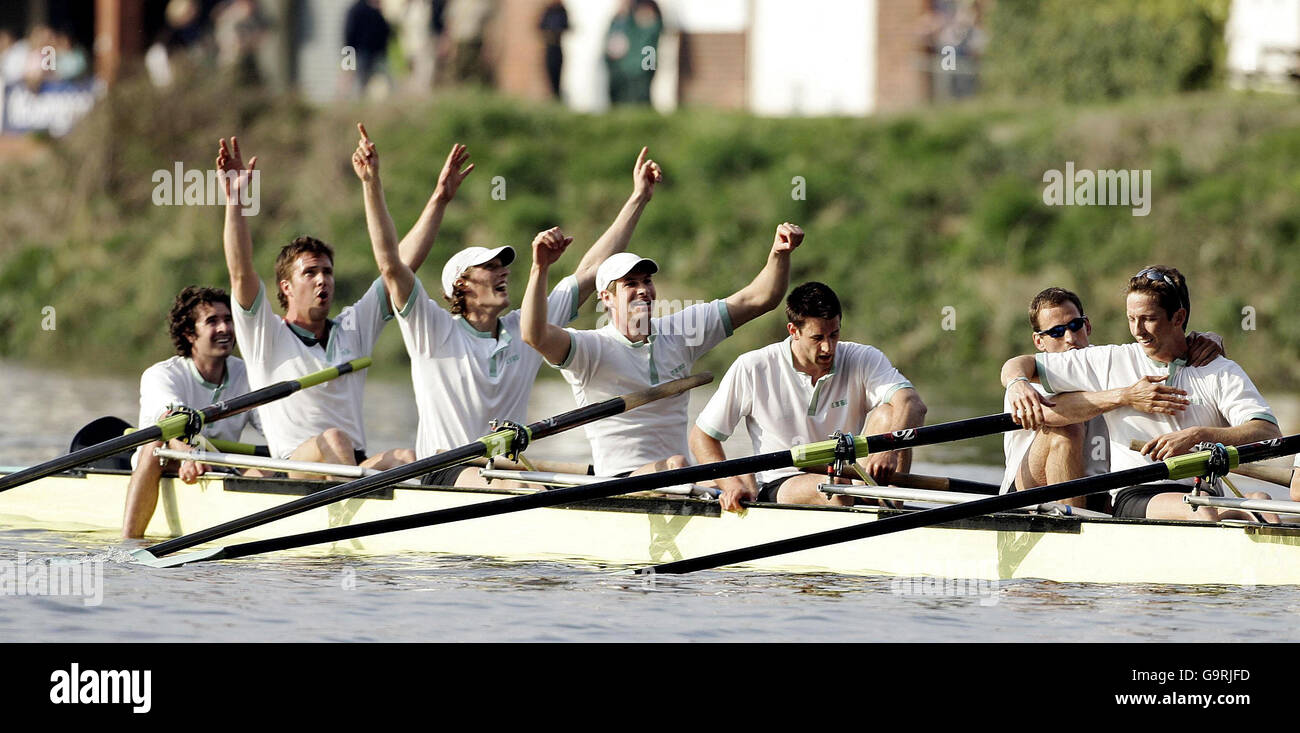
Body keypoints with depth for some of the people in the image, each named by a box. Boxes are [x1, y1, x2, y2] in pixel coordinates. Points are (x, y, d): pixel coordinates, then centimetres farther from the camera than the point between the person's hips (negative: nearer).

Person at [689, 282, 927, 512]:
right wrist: (732, 485, -15)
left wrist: (888, 449, -43)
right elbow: (701, 436, 3)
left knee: (887, 414, -22)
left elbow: (914, 406, -21)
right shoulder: (752, 369, -5)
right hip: (779, 487, -2)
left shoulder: (863, 360, -3)